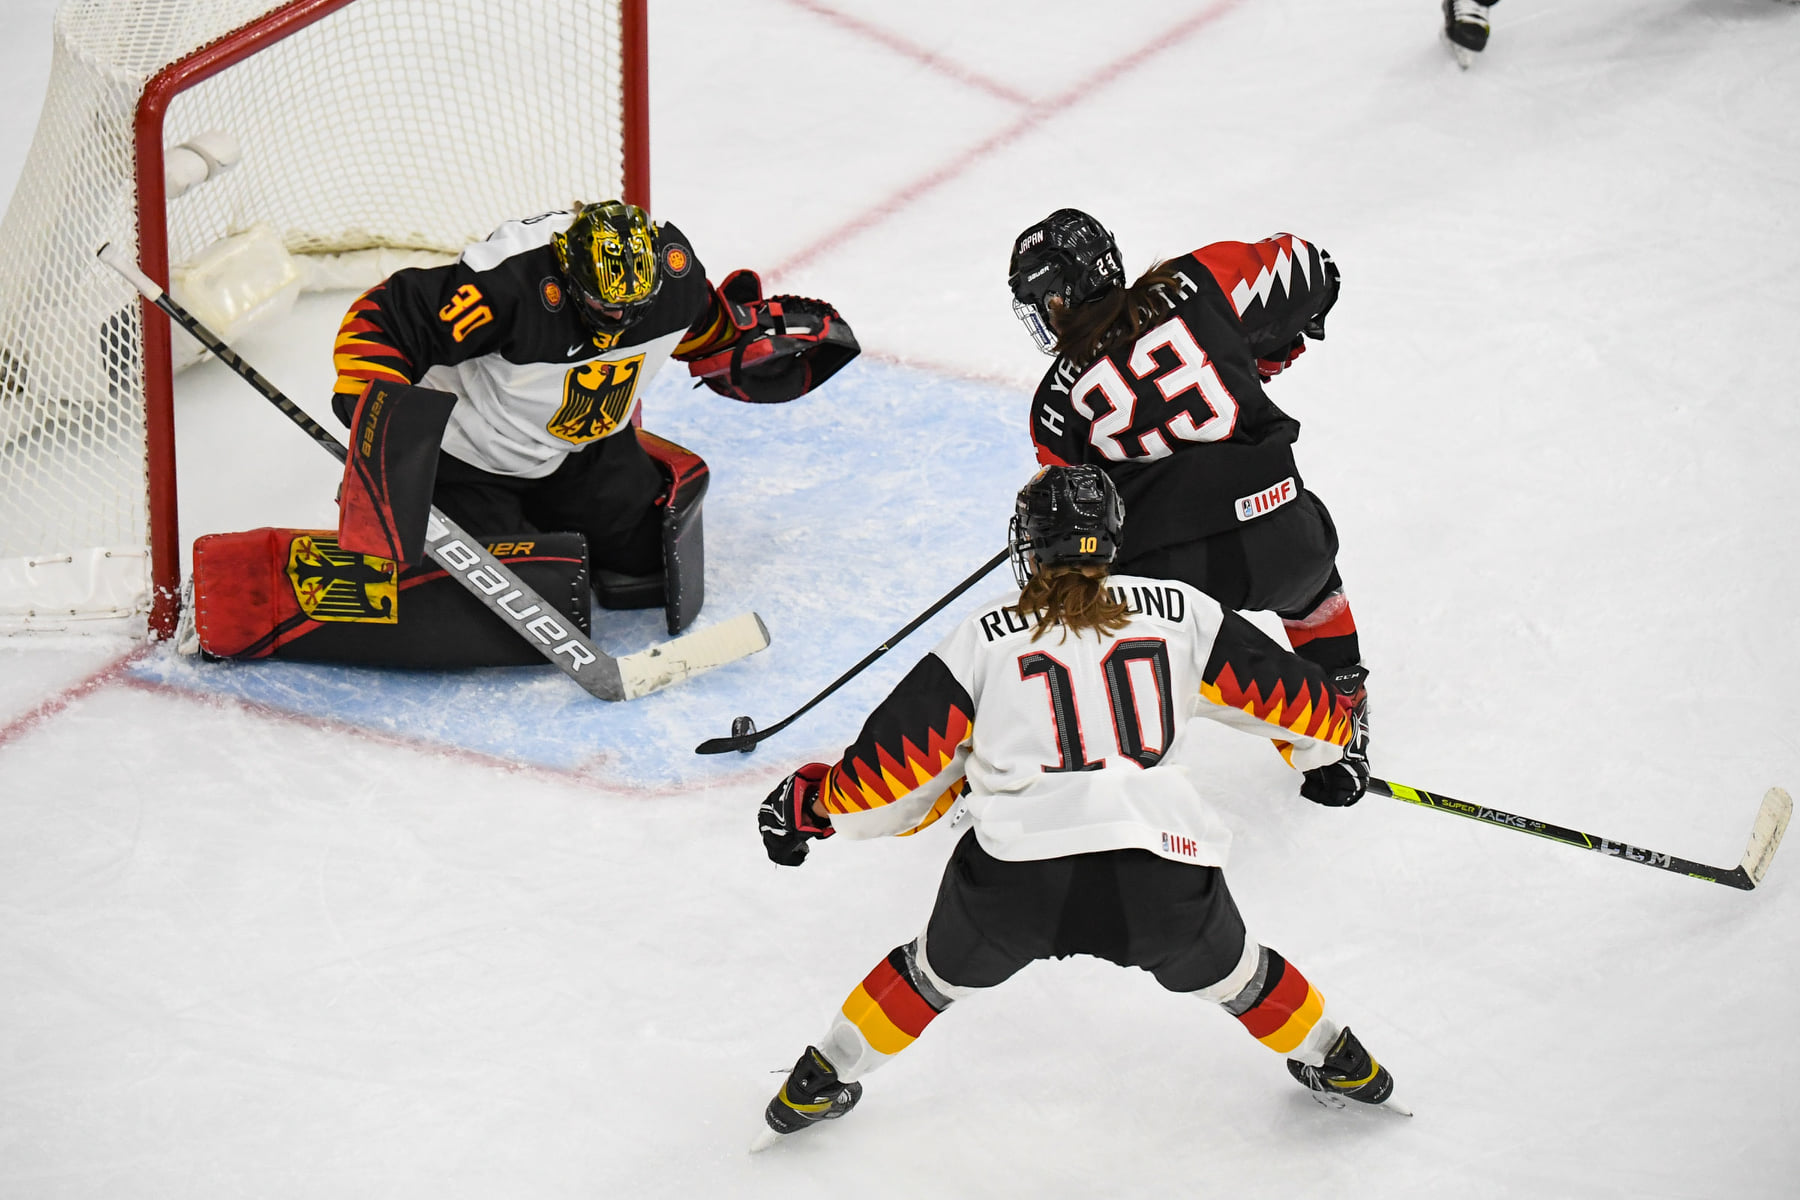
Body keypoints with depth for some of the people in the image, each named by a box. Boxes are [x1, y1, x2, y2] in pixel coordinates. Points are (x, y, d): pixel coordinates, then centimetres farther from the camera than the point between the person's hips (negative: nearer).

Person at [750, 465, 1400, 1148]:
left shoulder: (986, 636, 11)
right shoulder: (1176, 611, 14)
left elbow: (903, 758, 11)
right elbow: (1280, 690, 23)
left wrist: (812, 803, 27)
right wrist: (1333, 746, 43)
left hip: (1018, 873, 0)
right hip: (1162, 876, 1)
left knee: (939, 972, 28)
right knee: (1227, 971, 30)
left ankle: (817, 1086, 39)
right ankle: (1338, 1063, 49)